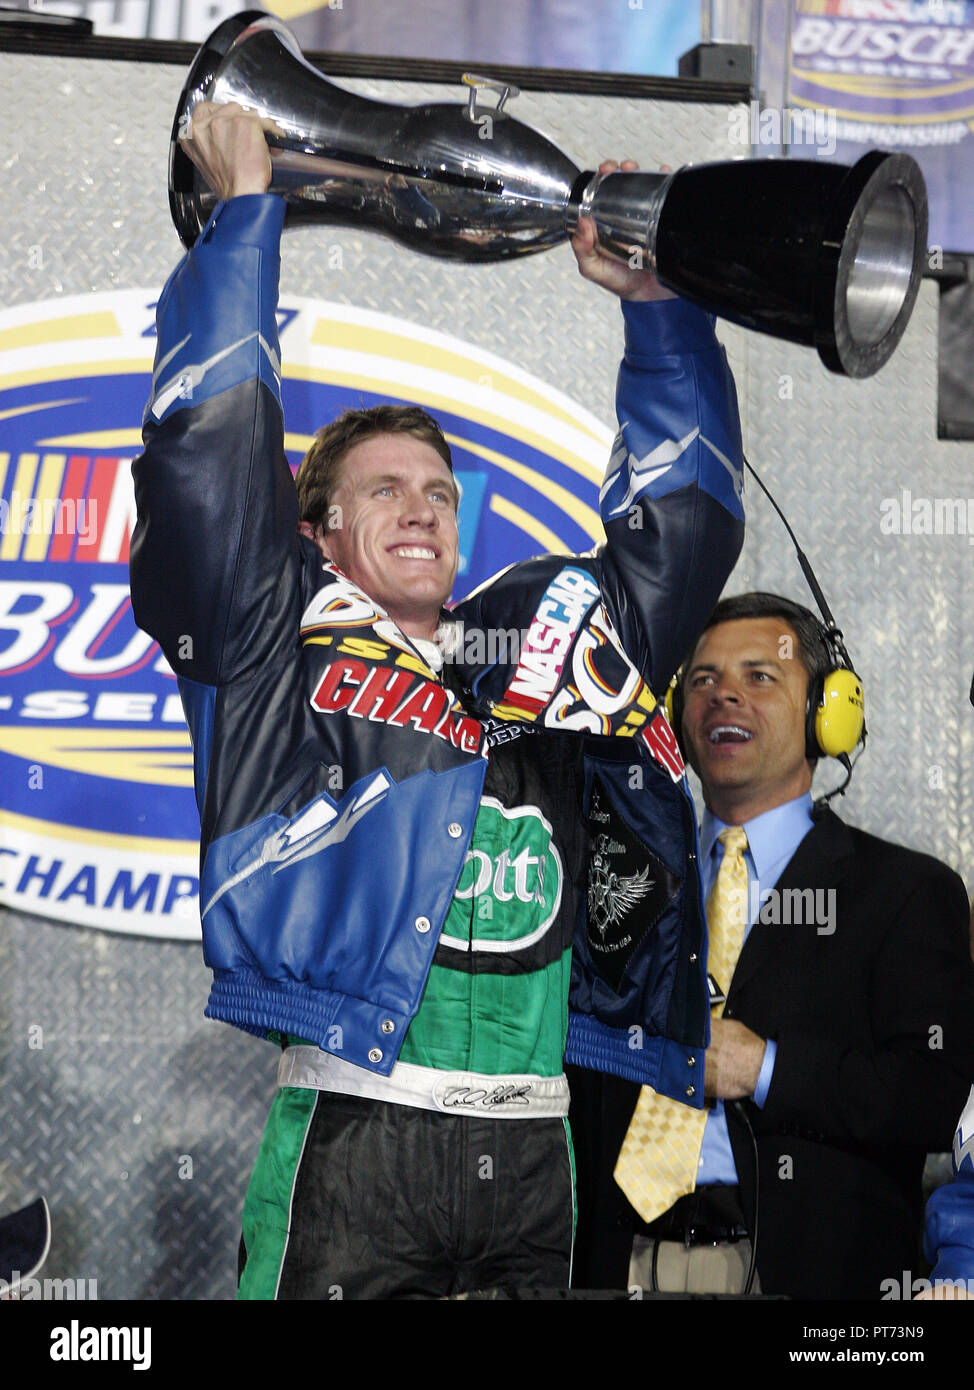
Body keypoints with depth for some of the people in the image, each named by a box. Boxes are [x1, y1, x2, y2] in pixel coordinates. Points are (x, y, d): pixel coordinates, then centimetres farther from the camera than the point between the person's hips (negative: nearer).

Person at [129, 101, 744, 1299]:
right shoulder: (282, 646, 8)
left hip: (532, 1149, 4)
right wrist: (244, 210, 5)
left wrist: (655, 305, 24)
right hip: (355, 1141, -4)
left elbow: (683, 519, 27)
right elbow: (205, 449, -1)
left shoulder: (538, 640, 19)